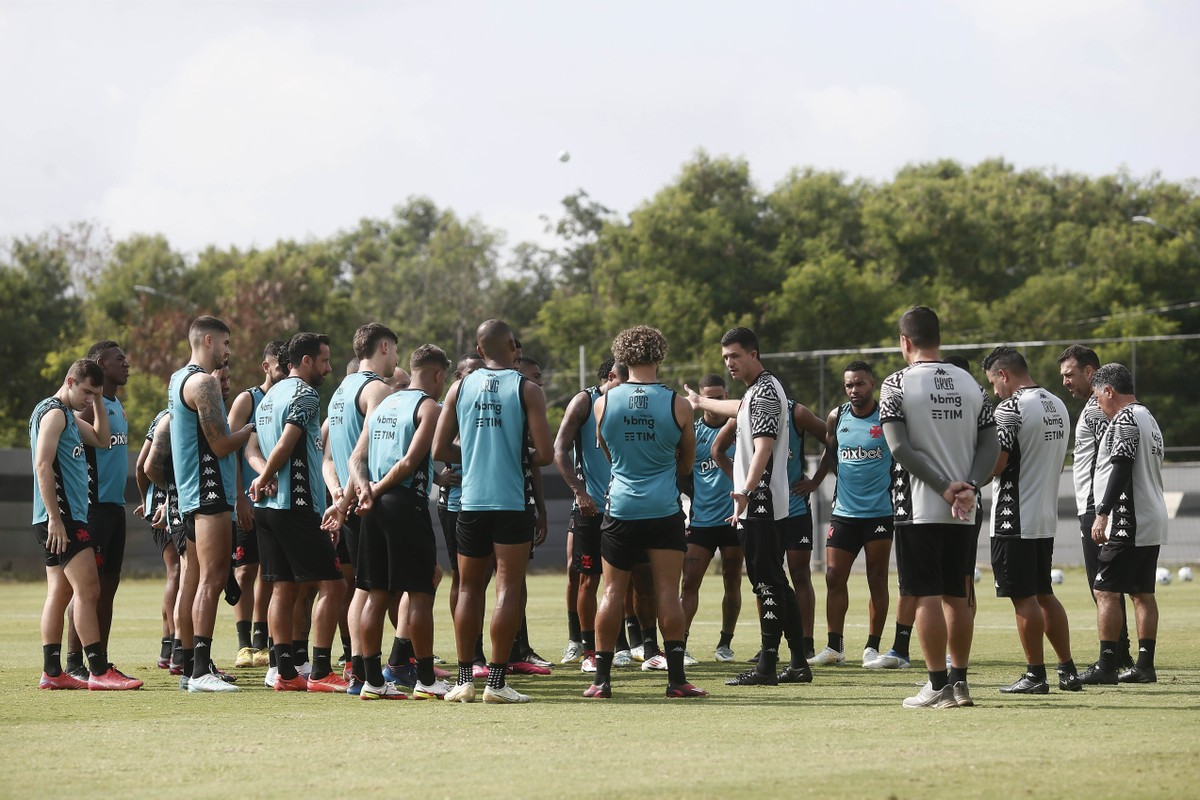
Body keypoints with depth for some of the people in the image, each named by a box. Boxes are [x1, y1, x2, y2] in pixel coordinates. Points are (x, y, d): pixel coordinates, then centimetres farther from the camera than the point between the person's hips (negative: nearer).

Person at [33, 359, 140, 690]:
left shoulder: (68, 416, 20)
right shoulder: (54, 412, -11)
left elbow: (101, 439, 27)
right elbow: (43, 466, -18)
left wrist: (98, 402, 14)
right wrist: (55, 519, -22)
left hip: (68, 518, 11)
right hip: (62, 517, -11)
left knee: (60, 593, 9)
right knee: (88, 589, -14)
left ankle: (51, 672, 10)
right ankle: (99, 671, -18)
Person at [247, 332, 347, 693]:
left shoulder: (269, 396, 19)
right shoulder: (305, 394, -10)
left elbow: (252, 448, 13)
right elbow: (285, 446, -17)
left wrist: (263, 476, -5)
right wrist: (264, 479, -2)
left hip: (268, 507, 9)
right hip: (298, 507, -9)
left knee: (283, 588, 9)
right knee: (330, 584, -6)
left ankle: (285, 672, 6)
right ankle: (320, 673, -10)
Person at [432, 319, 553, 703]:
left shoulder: (459, 388, 6)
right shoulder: (526, 390, -4)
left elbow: (440, 450, 5)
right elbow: (545, 453, -10)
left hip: (471, 502, 3)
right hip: (512, 500, -3)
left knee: (470, 588, 13)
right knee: (508, 588, -1)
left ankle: (465, 679, 11)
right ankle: (497, 680, -5)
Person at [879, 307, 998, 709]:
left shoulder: (897, 384, -6)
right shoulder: (969, 383, 9)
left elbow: (900, 448, -14)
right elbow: (990, 445, 3)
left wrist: (945, 488, -12)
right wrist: (969, 487, -7)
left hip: (918, 509, -5)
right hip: (962, 512, 5)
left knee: (927, 595, -2)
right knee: (956, 595, 12)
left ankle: (939, 685, -3)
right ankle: (959, 681, 14)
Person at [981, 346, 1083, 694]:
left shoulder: (1010, 409, -15)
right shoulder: (1057, 405, 12)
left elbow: (995, 465, -20)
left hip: (1015, 520, -8)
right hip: (1046, 518, 8)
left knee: (1024, 599, -2)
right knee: (1044, 594, 16)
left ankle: (1035, 674, 1)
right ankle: (1068, 671, 16)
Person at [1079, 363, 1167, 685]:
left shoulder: (1124, 420, -12)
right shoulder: (1150, 420, 19)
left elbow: (1122, 468, -21)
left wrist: (1103, 513, -22)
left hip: (1128, 525, -10)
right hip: (1153, 523, 10)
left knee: (1106, 591, -7)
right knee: (1143, 594, 10)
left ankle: (1107, 665, -10)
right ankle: (1145, 665, 10)